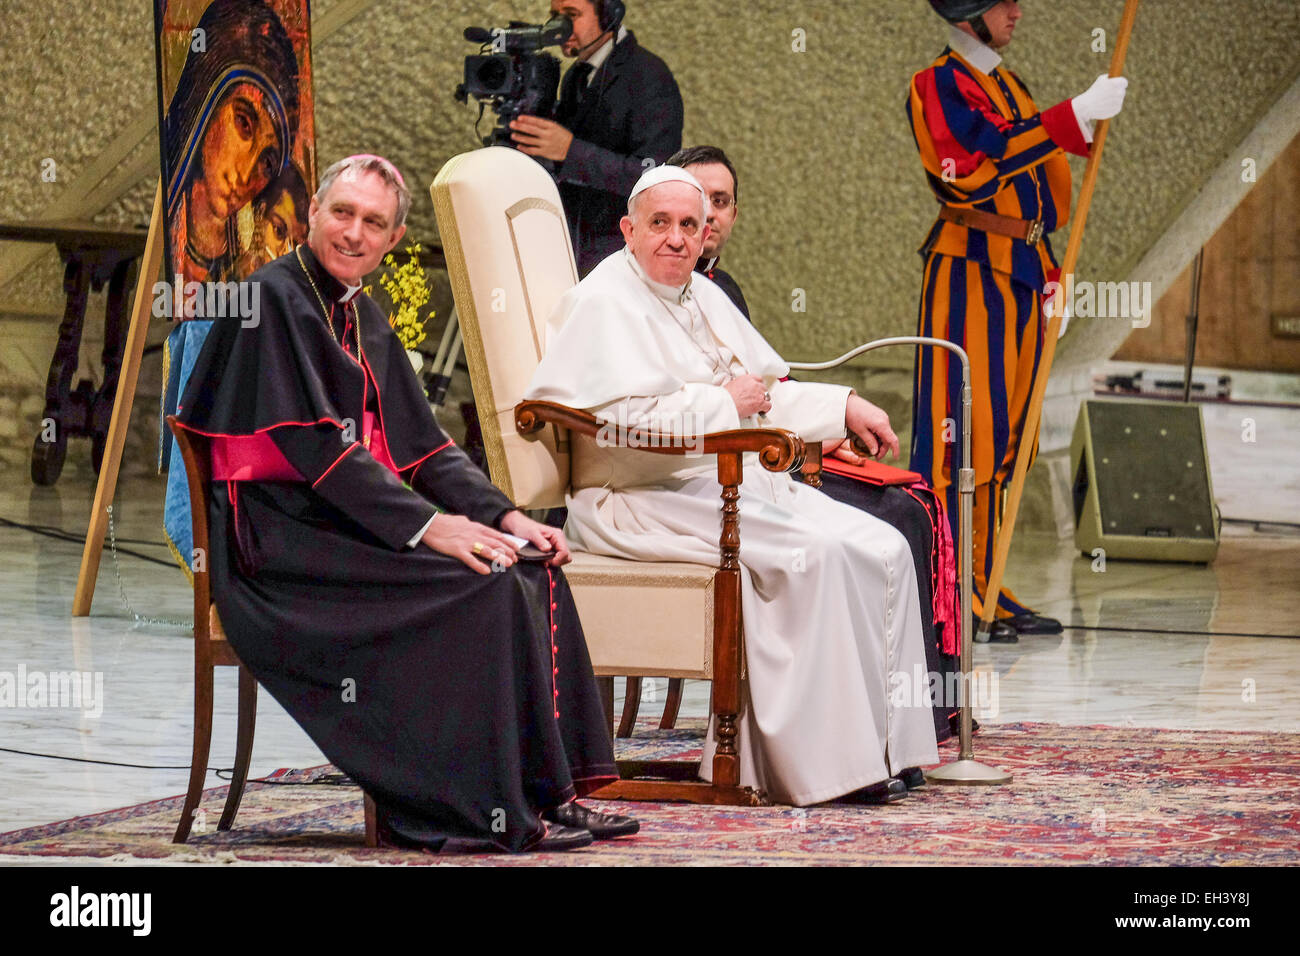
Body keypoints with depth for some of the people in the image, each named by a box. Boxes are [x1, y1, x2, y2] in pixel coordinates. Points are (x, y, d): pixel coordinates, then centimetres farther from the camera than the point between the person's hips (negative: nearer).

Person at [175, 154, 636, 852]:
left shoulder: (364, 318, 18)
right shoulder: (274, 298, -10)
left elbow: (421, 445, 15)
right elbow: (311, 445, -18)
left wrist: (504, 516, -1)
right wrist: (426, 525, -24)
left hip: (357, 523, 9)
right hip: (283, 544, -9)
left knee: (534, 568, -7)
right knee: (488, 585, -23)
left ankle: (549, 792, -8)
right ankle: (494, 811, -18)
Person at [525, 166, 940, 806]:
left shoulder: (705, 298, 21)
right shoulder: (604, 304, -8)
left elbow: (771, 395, 27)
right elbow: (626, 423, -21)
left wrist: (845, 406, 11)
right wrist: (725, 403, -11)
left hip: (737, 484, 9)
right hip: (645, 501, -9)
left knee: (883, 550, -9)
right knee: (817, 553, -28)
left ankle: (882, 745, -10)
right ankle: (819, 765, -25)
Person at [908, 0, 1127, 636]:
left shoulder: (1009, 87, 21)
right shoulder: (938, 86, -6)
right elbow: (986, 156, -23)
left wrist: (1049, 275, 17)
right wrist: (1079, 115, -24)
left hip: (1018, 277, 9)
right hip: (968, 273, -9)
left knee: (1000, 434, 9)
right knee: (962, 428, -10)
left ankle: (983, 584, 12)